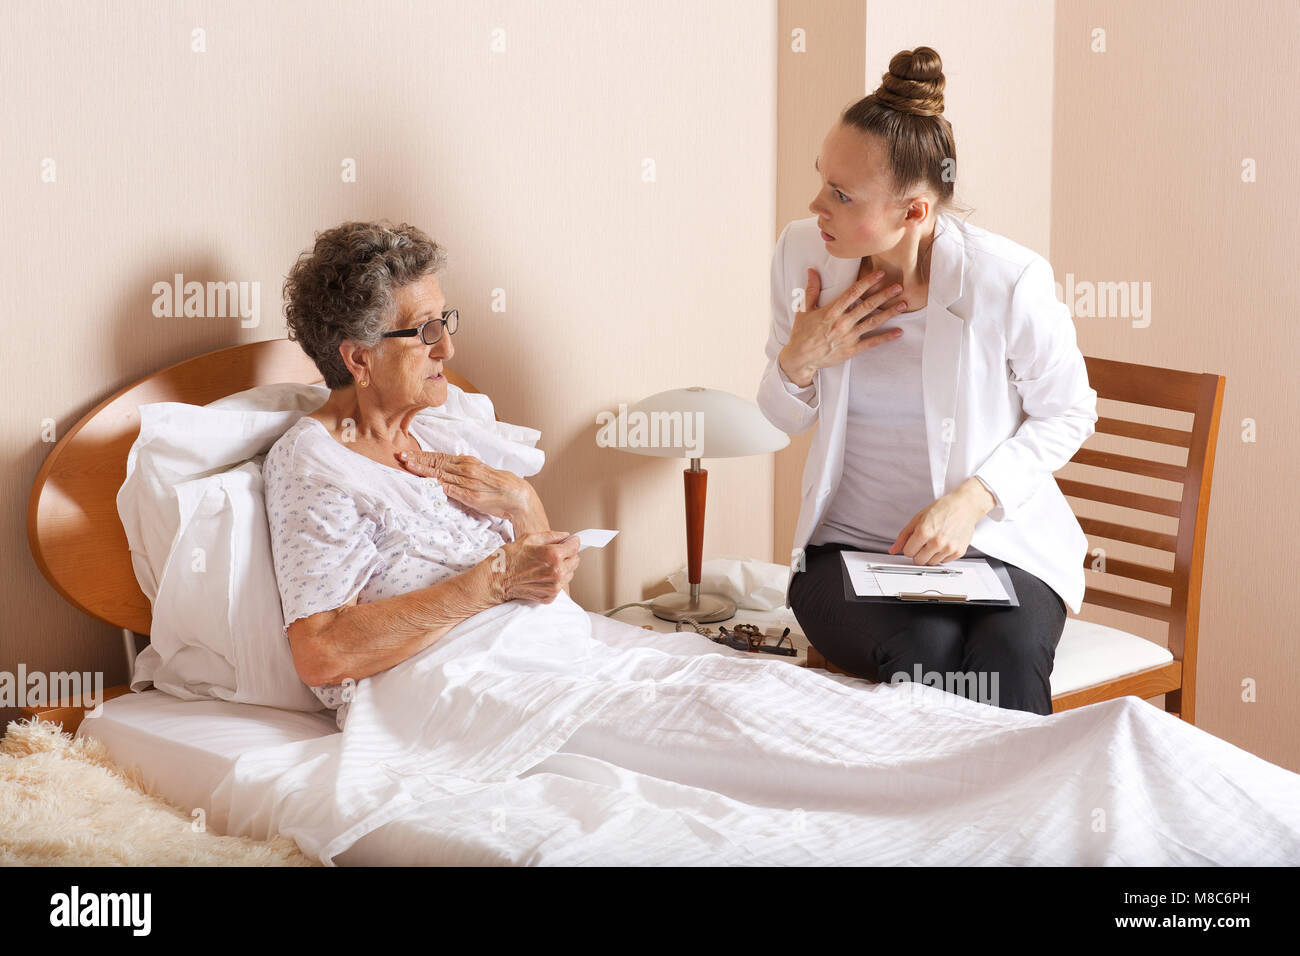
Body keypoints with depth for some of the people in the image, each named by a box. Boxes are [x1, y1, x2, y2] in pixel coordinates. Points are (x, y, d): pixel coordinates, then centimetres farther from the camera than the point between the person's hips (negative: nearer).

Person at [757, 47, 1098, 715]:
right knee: (924, 654, -30)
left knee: (1003, 668, -31)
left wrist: (973, 498, -16)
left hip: (996, 539, -2)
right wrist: (800, 360, -13)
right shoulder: (801, 252, -4)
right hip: (849, 548, 2)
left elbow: (1068, 413, 0)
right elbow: (785, 419, 11)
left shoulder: (1008, 279, -14)